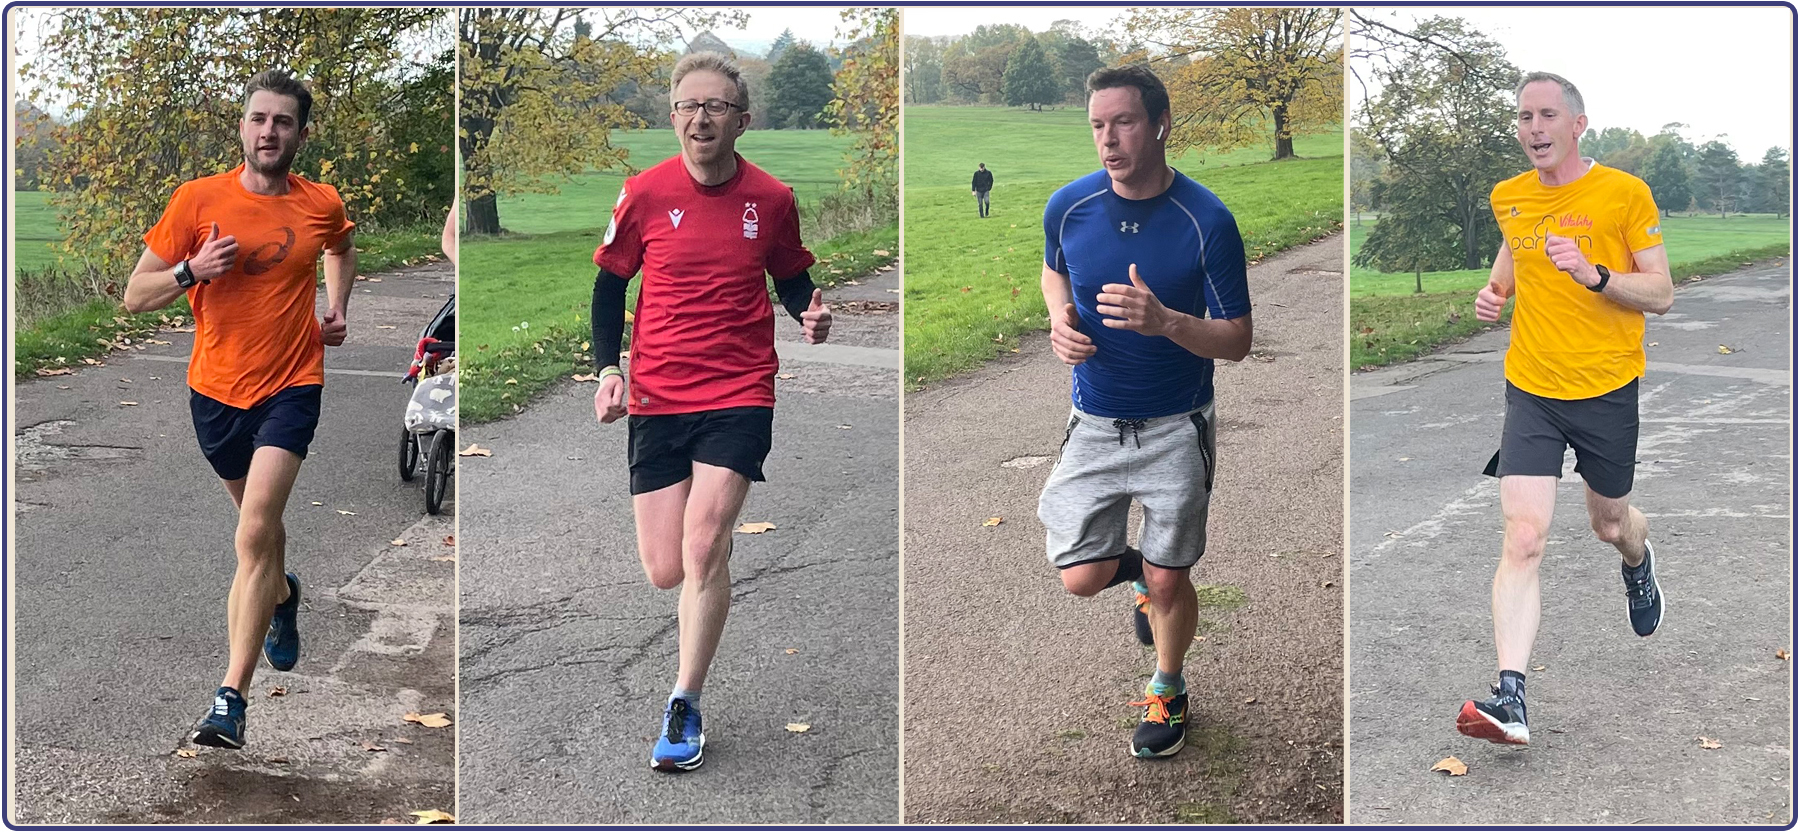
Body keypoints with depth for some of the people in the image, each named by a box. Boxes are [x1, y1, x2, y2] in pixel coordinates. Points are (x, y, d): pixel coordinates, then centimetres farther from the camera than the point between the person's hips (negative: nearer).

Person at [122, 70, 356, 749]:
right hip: (216, 390, 2)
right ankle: (284, 595, 57)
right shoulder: (198, 200, -5)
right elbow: (135, 295, -2)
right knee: (257, 521, 22)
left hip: (290, 386, -2)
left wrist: (337, 309, 9)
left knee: (254, 536, -18)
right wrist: (191, 270, -20)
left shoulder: (321, 204, -2)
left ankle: (231, 699, -16)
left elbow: (341, 248, 25)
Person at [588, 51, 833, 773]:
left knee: (703, 549, -15)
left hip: (740, 394, -1)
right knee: (665, 571, 2)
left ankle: (684, 706, 0)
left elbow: (791, 277, 15)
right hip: (656, 396, 1)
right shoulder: (645, 192, -2)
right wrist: (608, 369, -4)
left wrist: (809, 315, -7)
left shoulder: (772, 198, -1)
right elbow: (610, 283, 8)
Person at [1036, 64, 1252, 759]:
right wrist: (1060, 319, -6)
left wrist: (1165, 321, -32)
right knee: (1080, 578, -3)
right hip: (1094, 422, 3)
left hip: (1176, 428, -2)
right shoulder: (1069, 206, -7)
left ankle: (1167, 691, 36)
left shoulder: (1207, 221, -16)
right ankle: (1135, 567, 34)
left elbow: (1237, 339, -13)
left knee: (1169, 581, 6)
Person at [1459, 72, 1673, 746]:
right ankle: (1511, 699, -18)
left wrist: (1593, 274, -25)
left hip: (1607, 390, -2)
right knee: (1522, 540, -12)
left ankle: (1638, 562, 59)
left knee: (1609, 523, 19)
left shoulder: (1625, 193, -8)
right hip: (1531, 389, 2)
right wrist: (1494, 291, 5)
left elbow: (1662, 294, -8)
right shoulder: (1507, 198, 5)